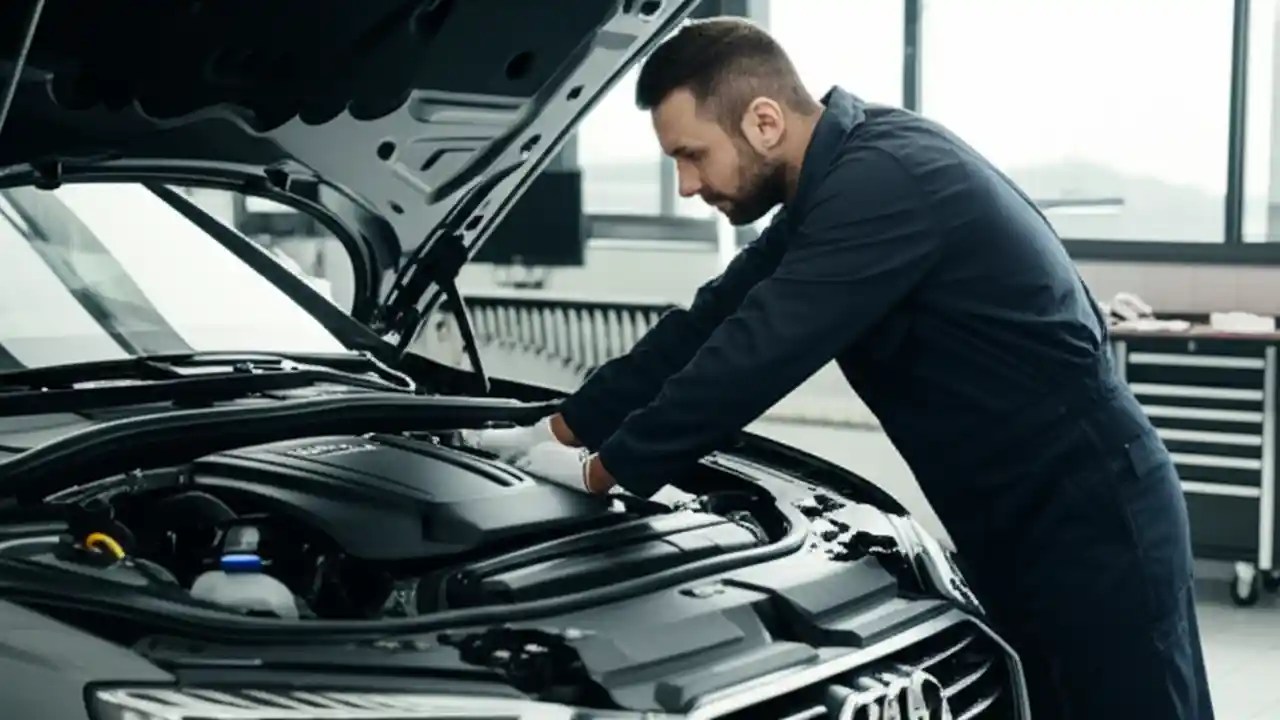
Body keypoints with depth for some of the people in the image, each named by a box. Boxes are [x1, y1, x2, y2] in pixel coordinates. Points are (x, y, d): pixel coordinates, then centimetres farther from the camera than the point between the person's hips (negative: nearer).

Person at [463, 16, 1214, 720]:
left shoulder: (885, 179, -23)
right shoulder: (841, 181, 9)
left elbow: (754, 353, -24)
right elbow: (710, 324, 14)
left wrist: (602, 470, -12)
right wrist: (559, 430, 14)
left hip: (1091, 517, -10)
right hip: (1021, 521, 10)